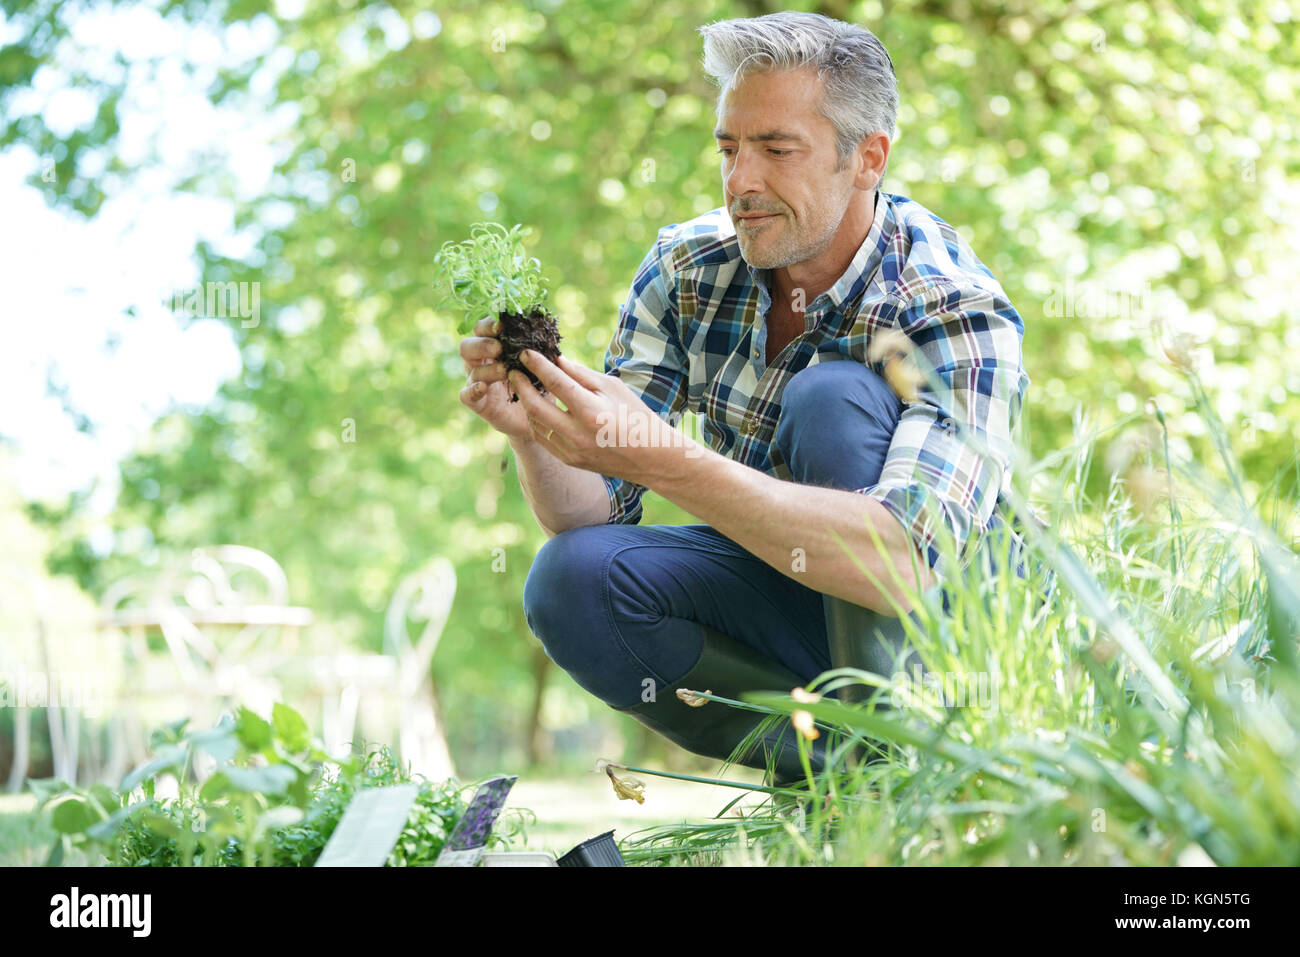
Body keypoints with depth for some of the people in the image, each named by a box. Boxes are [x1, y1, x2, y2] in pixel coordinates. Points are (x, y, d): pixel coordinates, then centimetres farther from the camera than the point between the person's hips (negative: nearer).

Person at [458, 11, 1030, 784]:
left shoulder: (957, 312, -24)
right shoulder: (688, 268, -9)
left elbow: (906, 563, -40)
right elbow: (591, 511, -8)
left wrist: (664, 461, -48)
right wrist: (533, 435, -32)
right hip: (784, 587, 5)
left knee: (832, 397, -30)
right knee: (572, 579, -23)